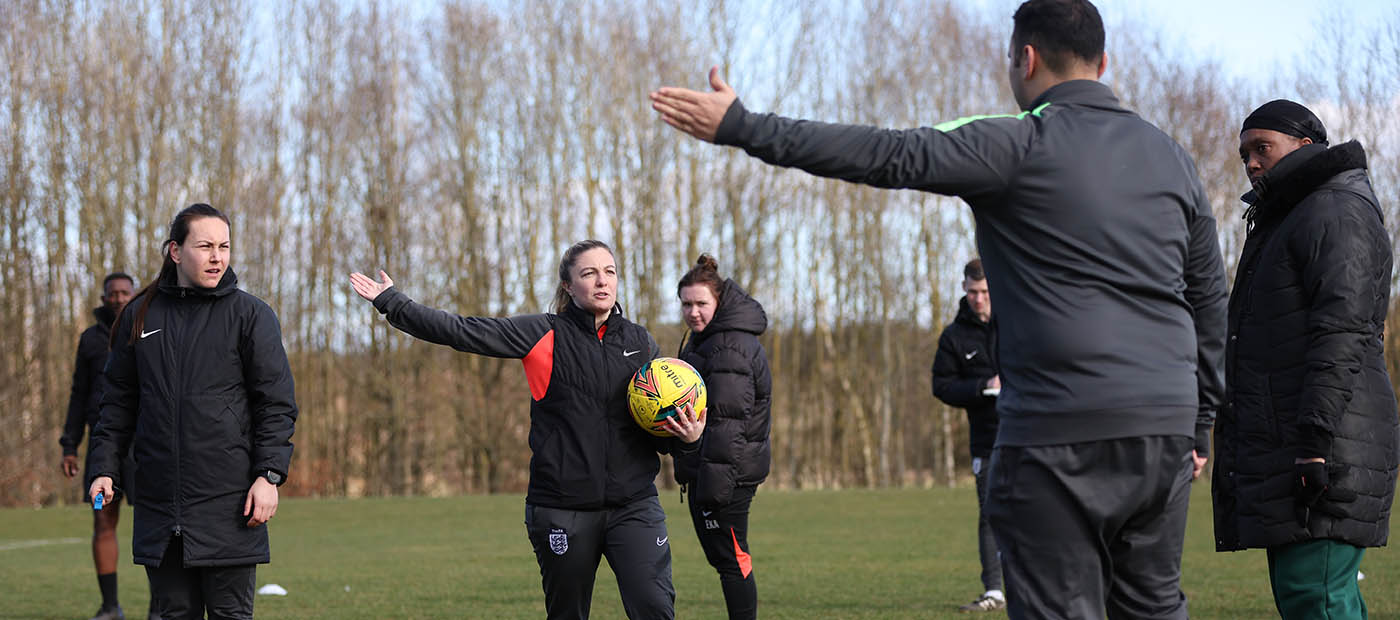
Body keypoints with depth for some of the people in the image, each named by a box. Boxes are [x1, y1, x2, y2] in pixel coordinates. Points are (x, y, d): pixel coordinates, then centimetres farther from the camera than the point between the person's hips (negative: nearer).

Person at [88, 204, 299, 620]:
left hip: (228, 505, -3)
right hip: (160, 506, 3)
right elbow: (119, 402, 16)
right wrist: (106, 468, 7)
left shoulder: (250, 315, 0)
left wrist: (269, 475, -11)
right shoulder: (140, 315, 10)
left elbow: (277, 403, -2)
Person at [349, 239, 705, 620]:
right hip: (564, 511, -2)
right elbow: (462, 332, -4)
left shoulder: (640, 341, 10)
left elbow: (665, 422, 16)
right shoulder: (544, 335, 0)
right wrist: (391, 302, -3)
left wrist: (688, 437, -6)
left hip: (634, 505, 2)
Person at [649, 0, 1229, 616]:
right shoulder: (1172, 157, 16)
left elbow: (890, 156, -13)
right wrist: (1198, 425, 27)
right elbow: (1209, 302, 20)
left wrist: (741, 126, -10)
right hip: (1166, 427, 7)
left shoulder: (1021, 145, -6)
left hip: (1063, 434, -7)